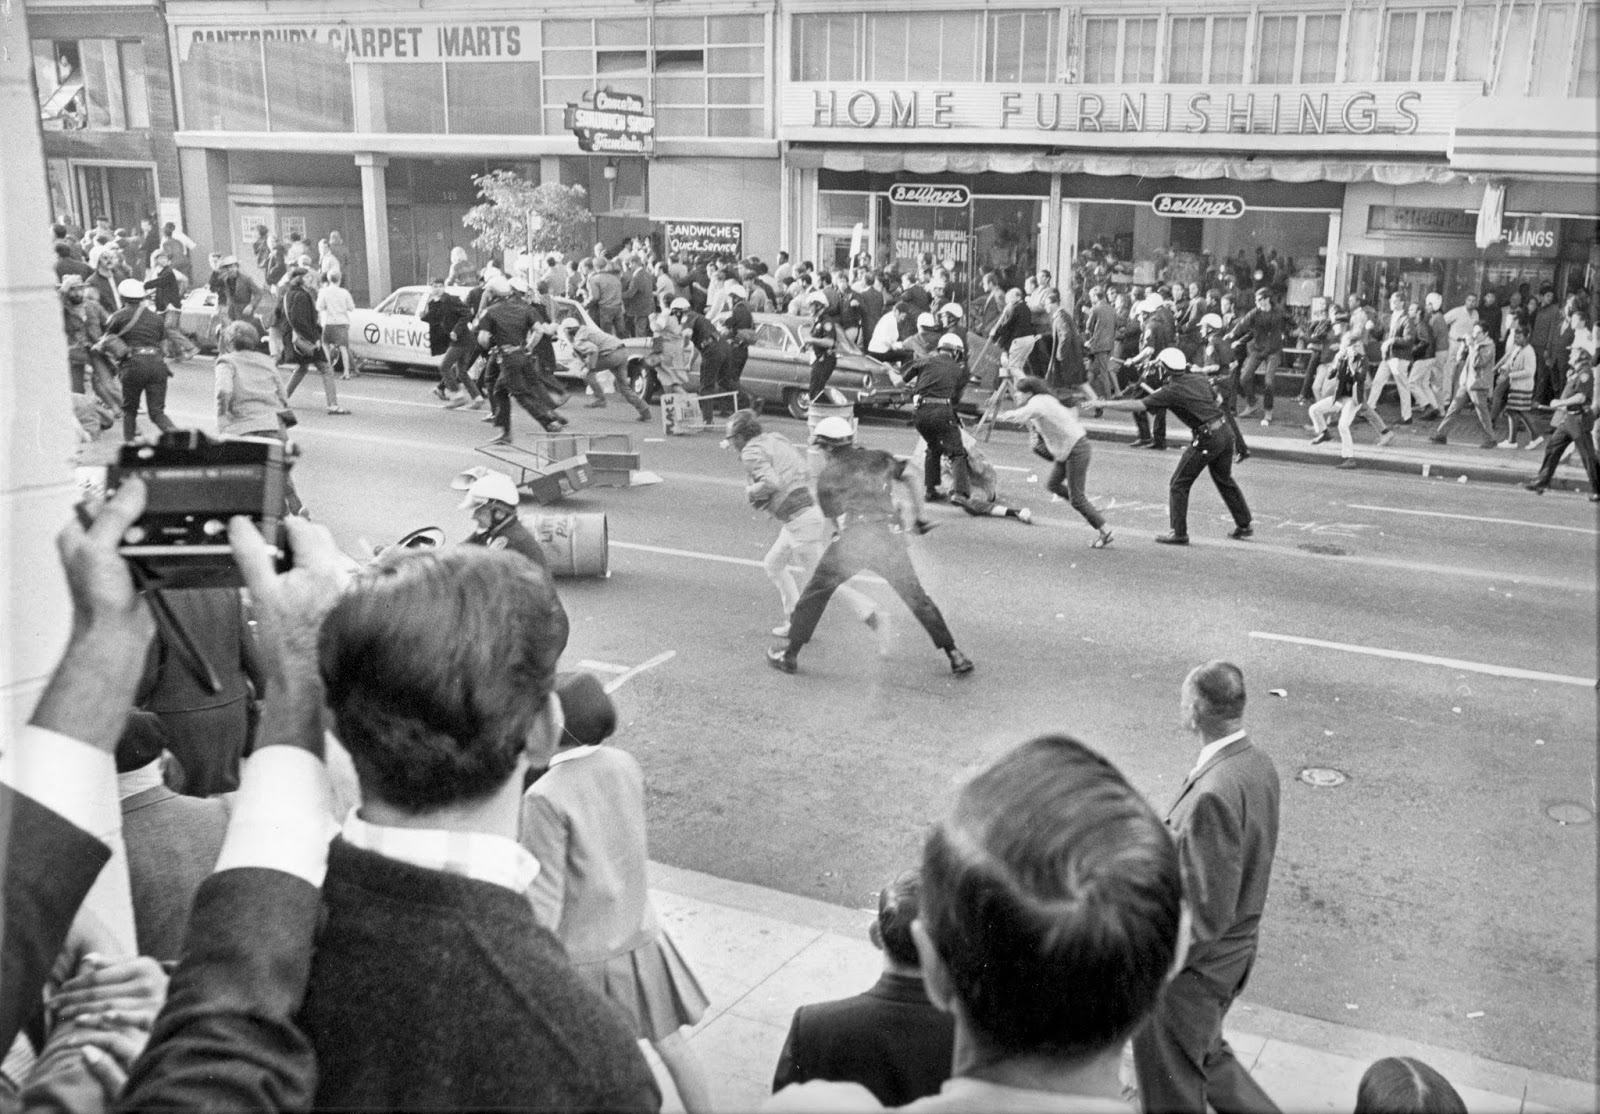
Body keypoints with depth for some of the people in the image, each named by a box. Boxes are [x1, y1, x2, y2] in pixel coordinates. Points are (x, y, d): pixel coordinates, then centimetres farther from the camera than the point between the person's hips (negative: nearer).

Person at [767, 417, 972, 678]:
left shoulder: (826, 475, 17)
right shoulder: (878, 458, 19)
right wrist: (917, 517, 20)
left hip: (851, 538, -1)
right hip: (889, 536, 2)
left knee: (816, 593, 15)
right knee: (917, 598, 12)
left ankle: (790, 655, 18)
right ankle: (954, 656, 10)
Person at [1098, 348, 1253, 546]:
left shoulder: (1171, 391, -10)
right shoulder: (1199, 378, 10)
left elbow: (1136, 405, -13)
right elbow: (1217, 400, 22)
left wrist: (1102, 404, -11)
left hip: (1207, 438, -8)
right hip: (1224, 431, 8)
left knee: (1178, 485, 3)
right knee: (1224, 480, 24)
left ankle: (1179, 533, 2)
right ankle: (1243, 525, 31)